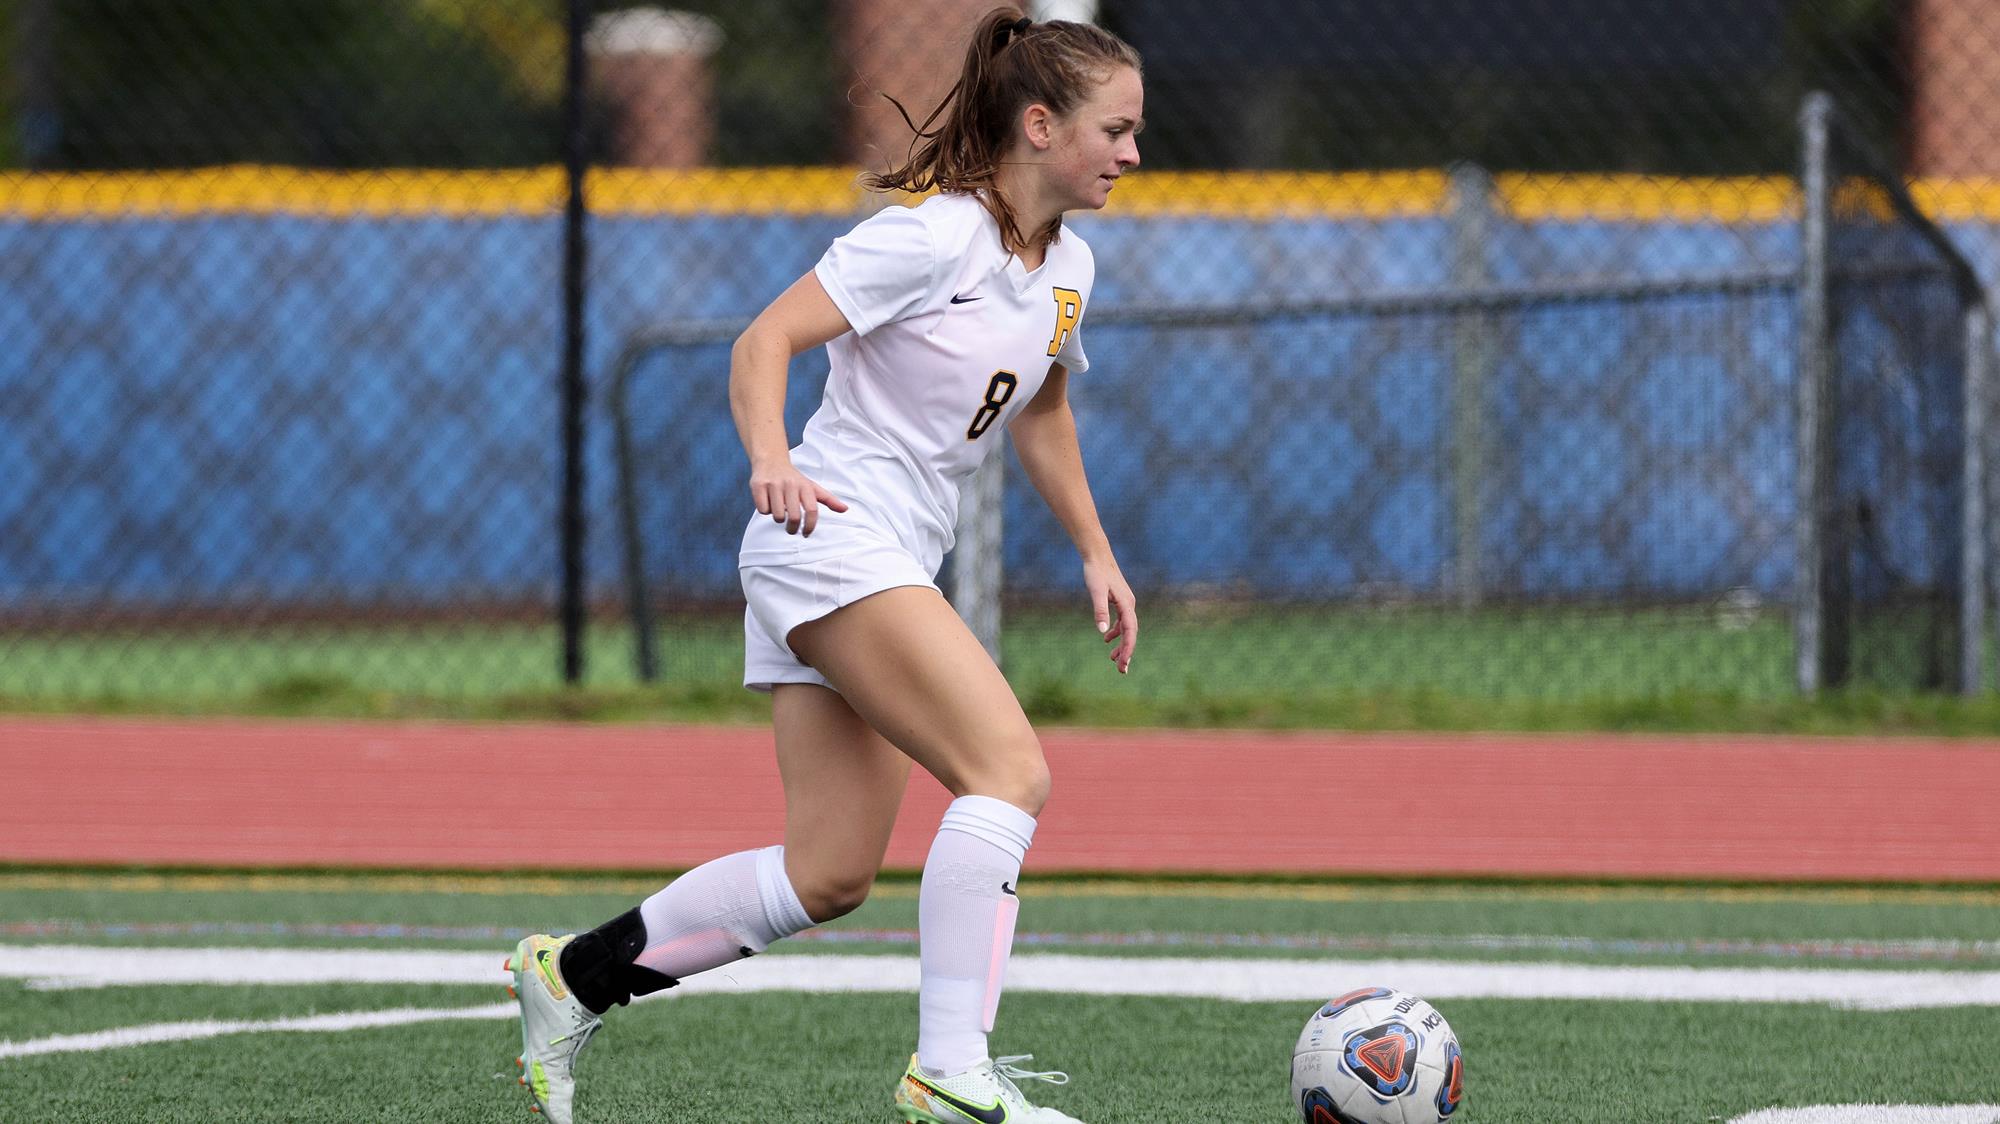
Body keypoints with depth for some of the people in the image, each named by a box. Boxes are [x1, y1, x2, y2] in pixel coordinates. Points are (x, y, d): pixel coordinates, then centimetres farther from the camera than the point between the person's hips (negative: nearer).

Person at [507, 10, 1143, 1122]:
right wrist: (772, 458, -34)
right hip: (830, 536, -9)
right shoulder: (933, 236, -13)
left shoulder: (1068, 268, 13)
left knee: (830, 875, 6)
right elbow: (764, 341, -17)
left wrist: (1096, 553, 26)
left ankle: (573, 978, 19)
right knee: (1012, 770, -23)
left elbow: (1041, 411, 30)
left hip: (897, 566, 9)